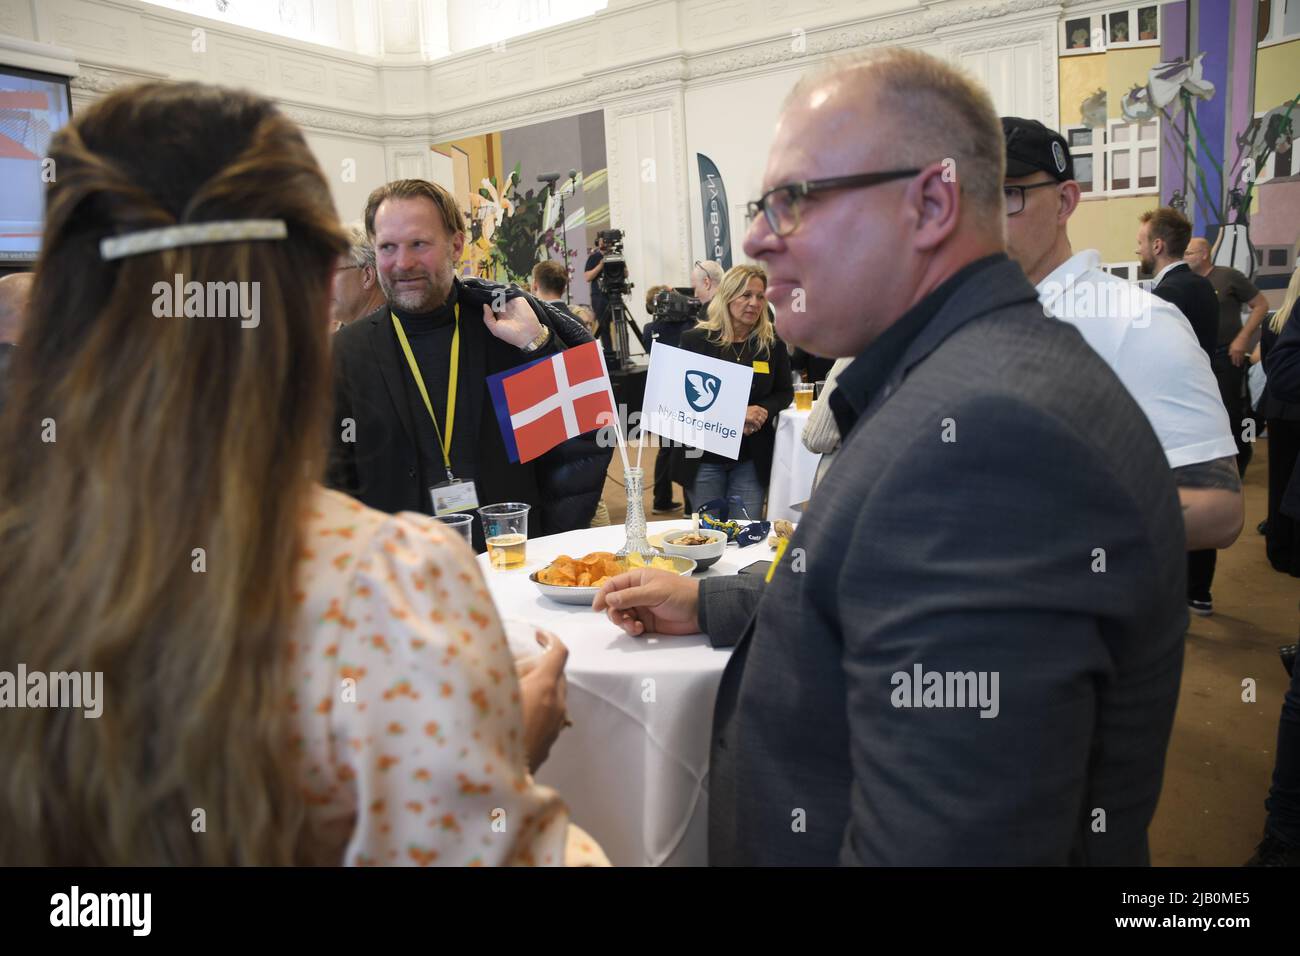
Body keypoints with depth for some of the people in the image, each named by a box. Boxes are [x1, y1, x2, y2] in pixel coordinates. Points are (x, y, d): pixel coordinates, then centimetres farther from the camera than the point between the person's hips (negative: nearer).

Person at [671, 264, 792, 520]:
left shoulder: (773, 343, 3)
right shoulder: (695, 340, -3)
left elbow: (785, 392, 11)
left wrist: (763, 410, -12)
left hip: (752, 458, 1)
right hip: (704, 457, -1)